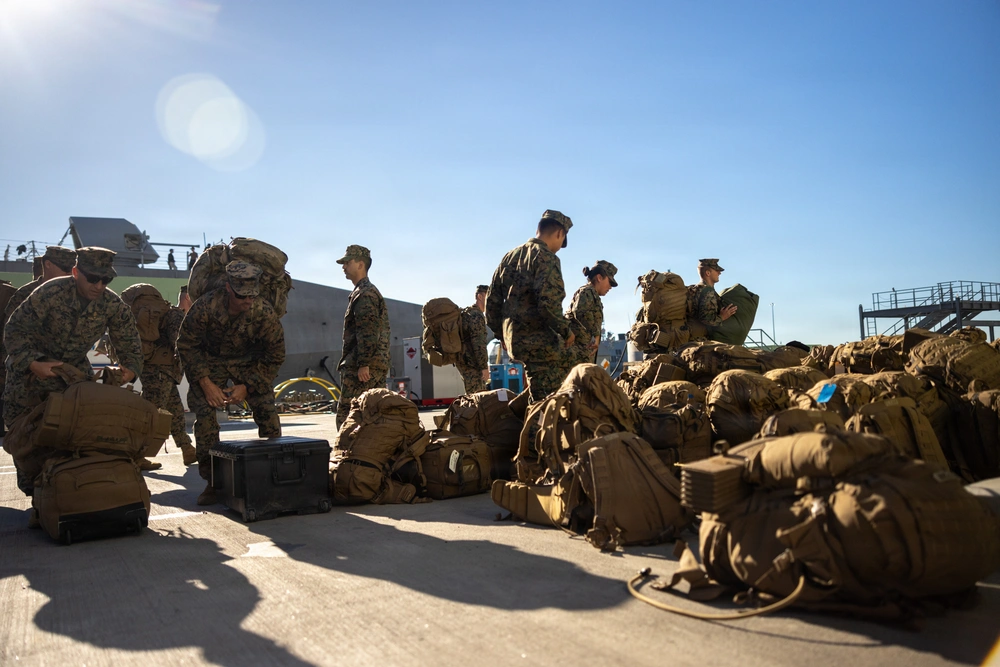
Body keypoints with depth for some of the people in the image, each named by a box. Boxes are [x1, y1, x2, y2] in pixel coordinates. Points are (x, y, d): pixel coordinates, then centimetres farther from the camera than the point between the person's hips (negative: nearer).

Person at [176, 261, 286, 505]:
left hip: (248, 361, 0)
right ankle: (212, 482, -4)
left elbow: (275, 356, -13)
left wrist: (247, 386, -19)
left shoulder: (265, 313, -26)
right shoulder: (204, 307, -29)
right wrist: (206, 384, -21)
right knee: (204, 412, -16)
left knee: (266, 410, -14)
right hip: (209, 360, 0)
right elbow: (186, 345, -13)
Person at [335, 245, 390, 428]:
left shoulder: (364, 293, -9)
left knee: (346, 415, -7)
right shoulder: (373, 292, 23)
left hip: (360, 367, -10)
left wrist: (363, 364, -22)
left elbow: (367, 332, -19)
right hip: (379, 365, 10)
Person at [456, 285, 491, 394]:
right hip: (470, 364, -10)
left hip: (462, 361, 10)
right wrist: (484, 367, -20)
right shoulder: (476, 316, -14)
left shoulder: (466, 313, 18)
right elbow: (479, 344, -21)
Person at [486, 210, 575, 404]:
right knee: (543, 400, -1)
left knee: (564, 360, 24)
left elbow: (492, 301, 16)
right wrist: (566, 331, -8)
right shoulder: (546, 258, -11)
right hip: (539, 341, -8)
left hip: (513, 338, 8)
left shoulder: (510, 256, 14)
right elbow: (549, 304, -22)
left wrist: (502, 334, 25)